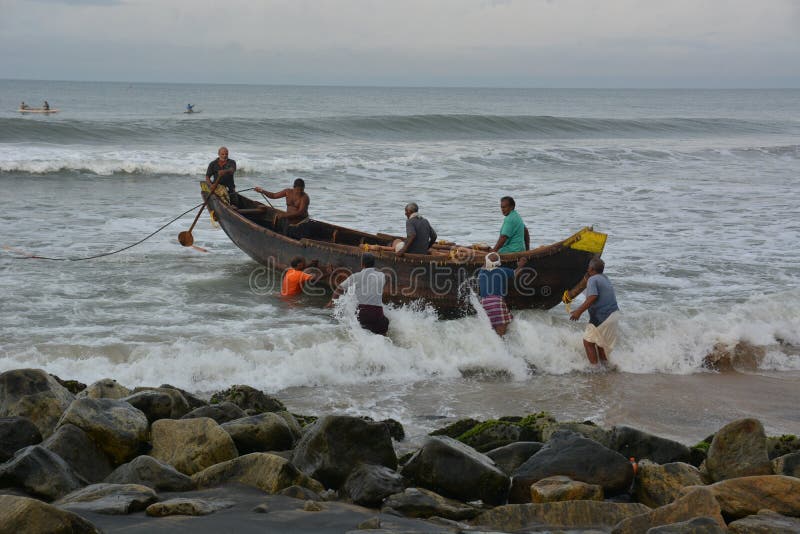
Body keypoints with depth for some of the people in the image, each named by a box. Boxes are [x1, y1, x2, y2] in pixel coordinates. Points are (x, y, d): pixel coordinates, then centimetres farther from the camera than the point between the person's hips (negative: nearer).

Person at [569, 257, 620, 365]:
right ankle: (604, 364, 32)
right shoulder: (605, 278, 16)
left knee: (588, 341, 0)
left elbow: (592, 297, -25)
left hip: (602, 317, -9)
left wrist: (579, 311, -23)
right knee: (600, 340, 25)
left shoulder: (593, 279, -12)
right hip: (613, 313, 9)